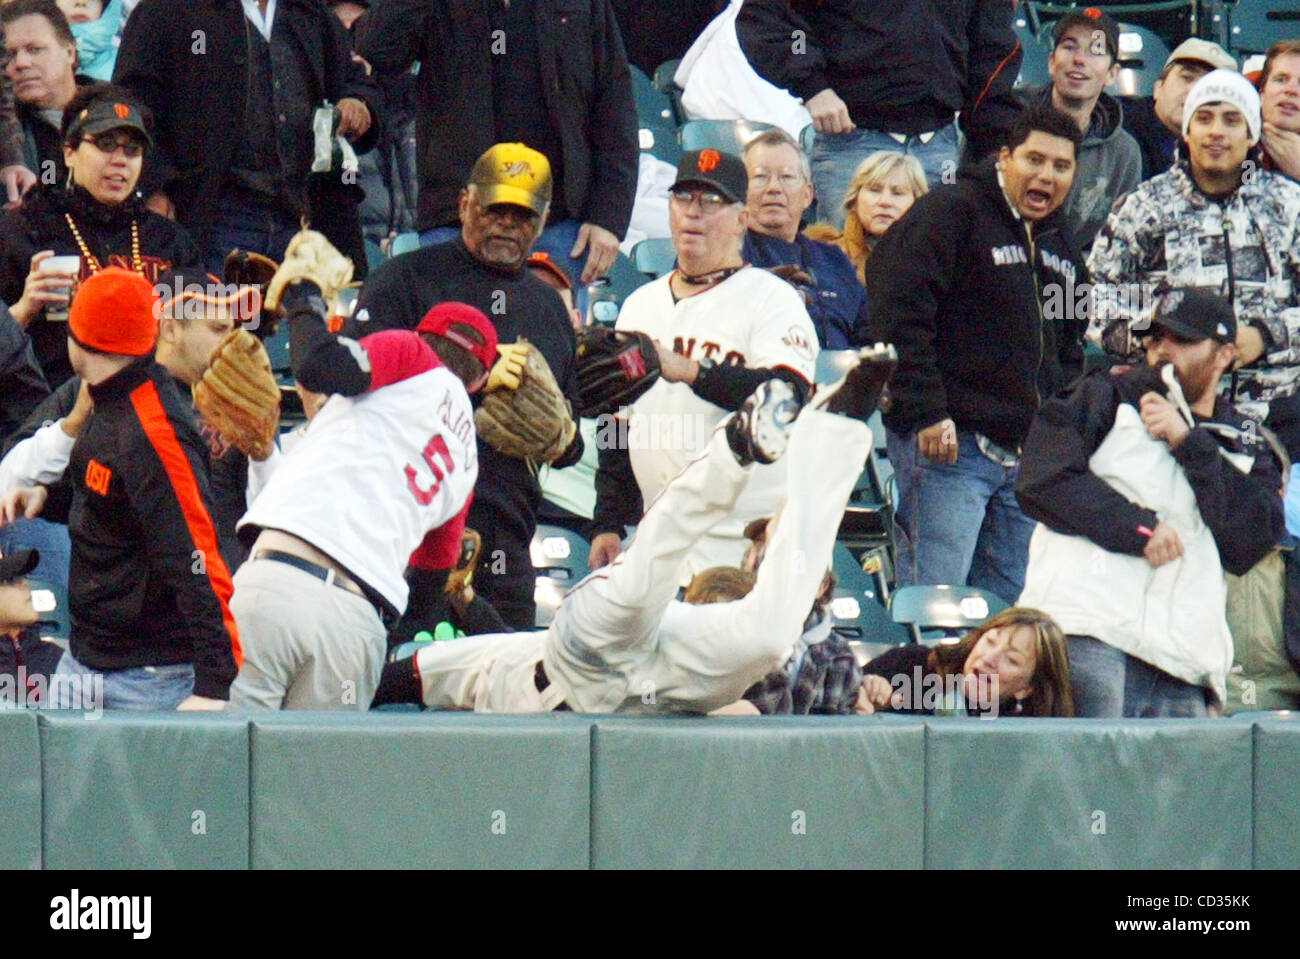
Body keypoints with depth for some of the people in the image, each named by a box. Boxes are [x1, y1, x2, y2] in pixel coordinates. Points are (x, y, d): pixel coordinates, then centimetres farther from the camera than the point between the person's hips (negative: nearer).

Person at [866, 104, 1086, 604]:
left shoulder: (1059, 243, 19)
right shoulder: (948, 213, -7)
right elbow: (899, 316, -15)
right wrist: (926, 413, -20)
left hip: (1028, 453, 8)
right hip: (947, 447, -8)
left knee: (1011, 608, 7)